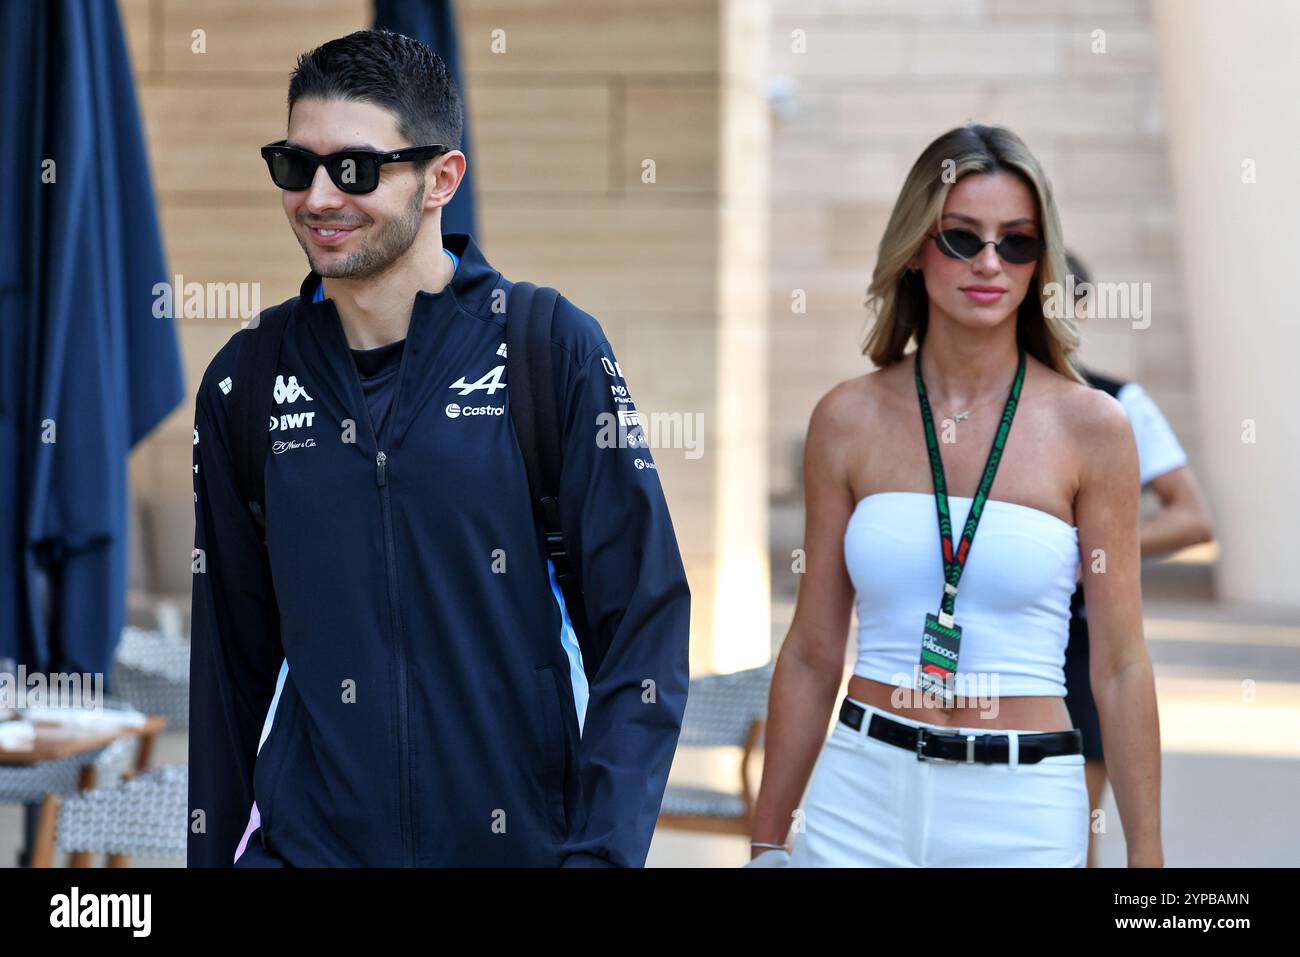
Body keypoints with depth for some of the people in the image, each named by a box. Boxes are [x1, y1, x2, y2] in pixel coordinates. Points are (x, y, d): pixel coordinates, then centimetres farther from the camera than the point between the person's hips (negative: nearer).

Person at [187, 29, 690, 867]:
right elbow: (232, 659, 10)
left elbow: (643, 627, -7)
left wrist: (601, 852, -15)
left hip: (528, 838, -2)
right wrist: (211, 851, 10)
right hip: (303, 844, 2)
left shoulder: (552, 349, -7)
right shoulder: (247, 380, 3)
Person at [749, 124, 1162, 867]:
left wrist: (1147, 854, -2)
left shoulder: (1092, 427, -3)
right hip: (864, 791, 2)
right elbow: (812, 652, 7)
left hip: (1023, 807, -1)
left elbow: (1120, 665, -1)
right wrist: (767, 840, 8)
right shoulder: (849, 419, 2)